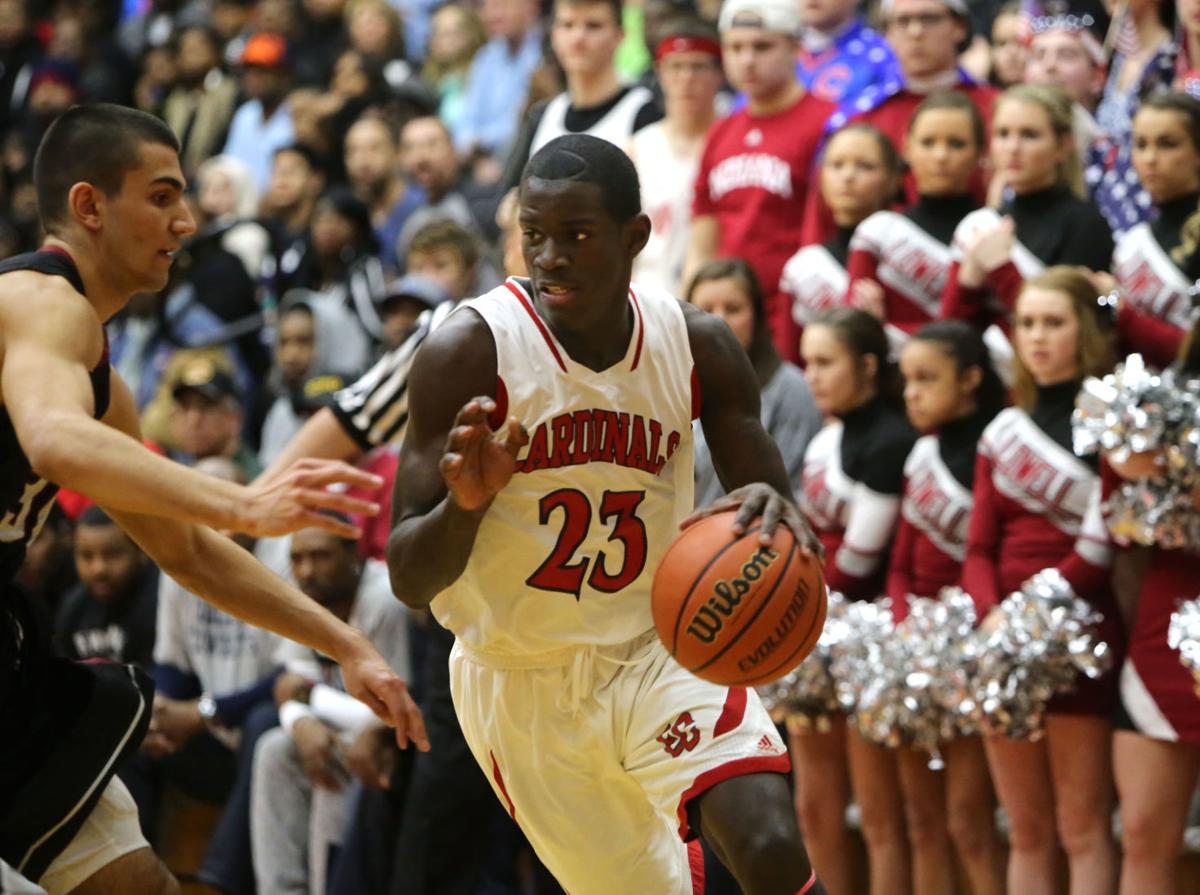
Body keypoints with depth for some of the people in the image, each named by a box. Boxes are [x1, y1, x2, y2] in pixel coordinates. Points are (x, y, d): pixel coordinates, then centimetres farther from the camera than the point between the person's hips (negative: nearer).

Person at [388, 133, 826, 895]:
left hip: (659, 649, 1)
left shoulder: (697, 347, -7)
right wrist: (465, 504, -39)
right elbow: (409, 580, -17)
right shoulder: (469, 353, -17)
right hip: (523, 681, -1)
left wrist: (774, 512, -27)